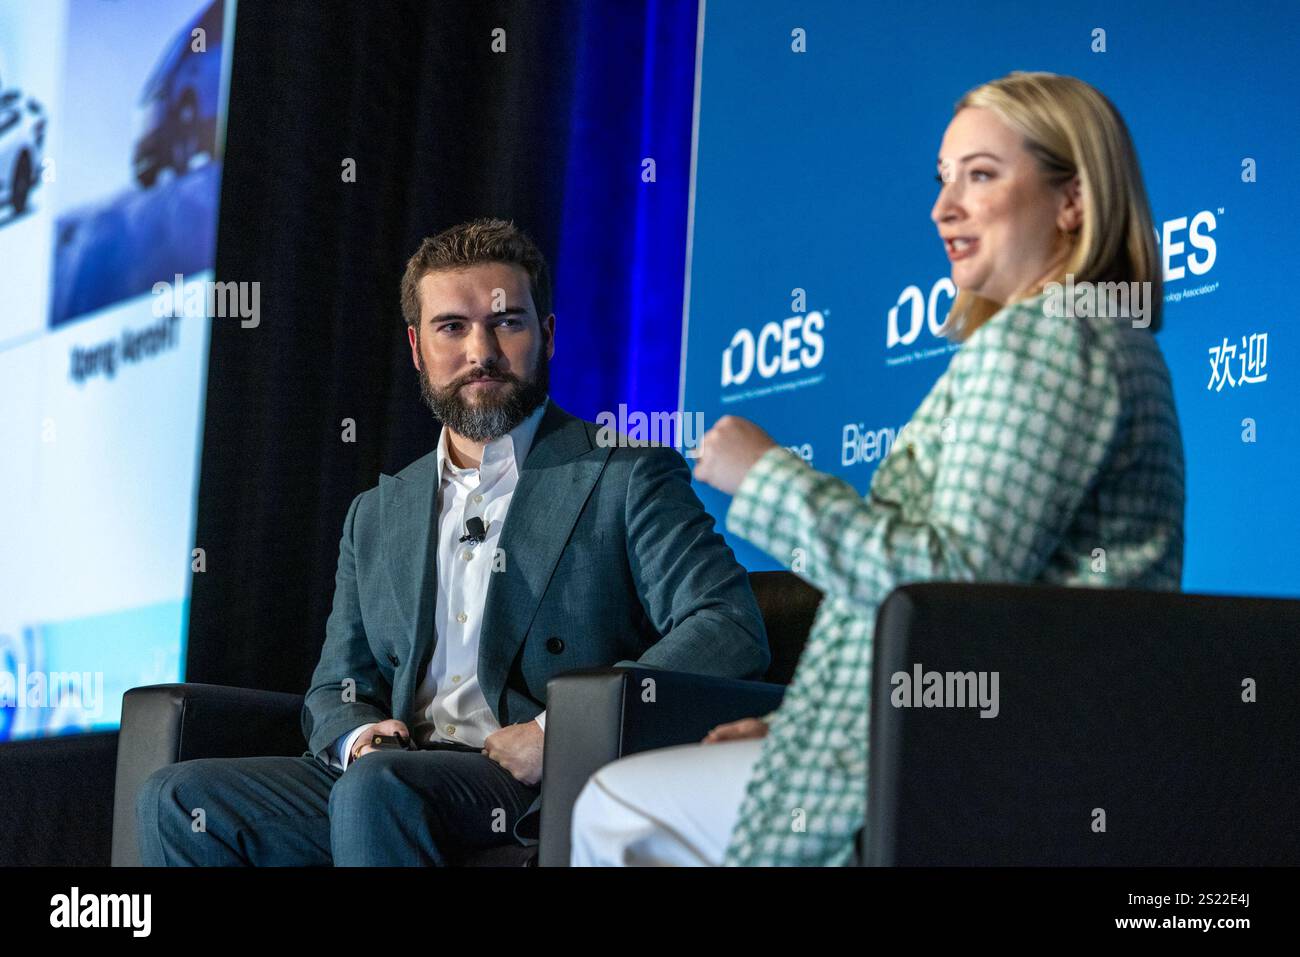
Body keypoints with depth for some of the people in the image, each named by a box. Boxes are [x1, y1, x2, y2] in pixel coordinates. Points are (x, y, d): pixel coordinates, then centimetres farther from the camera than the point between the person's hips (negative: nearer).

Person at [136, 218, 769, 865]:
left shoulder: (627, 479, 4)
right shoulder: (377, 516, 22)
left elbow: (731, 631, -9)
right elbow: (336, 687, 25)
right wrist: (357, 736, -1)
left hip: (546, 791, -6)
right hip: (391, 775, 6)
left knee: (377, 785, -36)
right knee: (176, 800, -16)